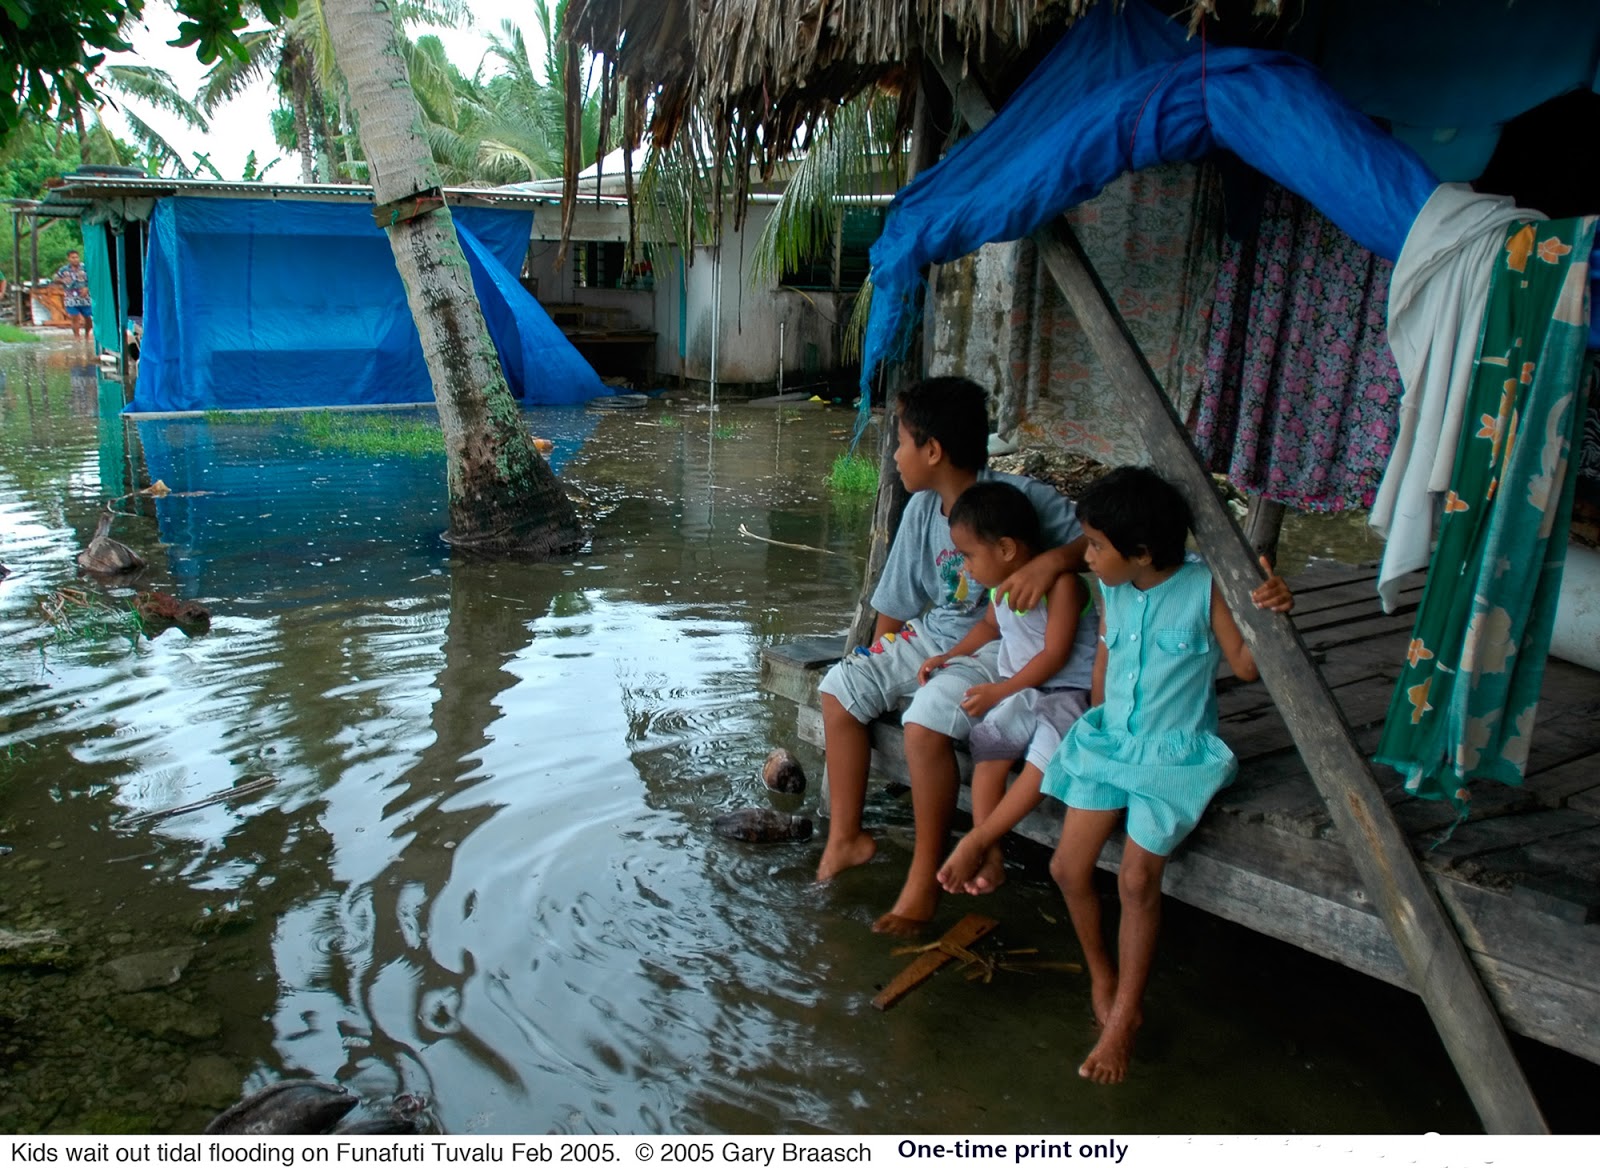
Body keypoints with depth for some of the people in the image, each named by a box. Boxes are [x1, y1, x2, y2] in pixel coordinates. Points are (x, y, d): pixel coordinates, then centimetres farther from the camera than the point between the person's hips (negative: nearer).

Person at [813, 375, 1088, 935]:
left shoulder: (1021, 497, -16)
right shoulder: (922, 509, 4)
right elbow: (896, 604, 12)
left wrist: (1054, 559, -38)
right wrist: (880, 660, 9)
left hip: (997, 648, -8)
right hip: (931, 636, 8)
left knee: (927, 718, -31)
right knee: (841, 685, -4)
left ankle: (925, 877, -13)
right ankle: (844, 837, 7)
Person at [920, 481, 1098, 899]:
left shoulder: (1061, 583, -17)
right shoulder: (1003, 584, 7)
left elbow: (1054, 655, -19)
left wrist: (1000, 691, -18)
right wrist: (950, 655, 16)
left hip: (1067, 690, -6)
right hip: (1016, 690, 7)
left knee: (1047, 753, -32)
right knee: (989, 743, -21)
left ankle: (975, 841, -25)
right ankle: (990, 854, -21)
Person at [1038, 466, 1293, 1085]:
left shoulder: (1205, 587, -13)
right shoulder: (1111, 591, 0)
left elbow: (1245, 665, -9)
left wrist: (1269, 616, -26)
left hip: (1174, 753, -5)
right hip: (1109, 739, 5)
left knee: (1137, 879, -14)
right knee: (1069, 866, -2)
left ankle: (1121, 1023, 5)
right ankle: (1102, 978, 26)